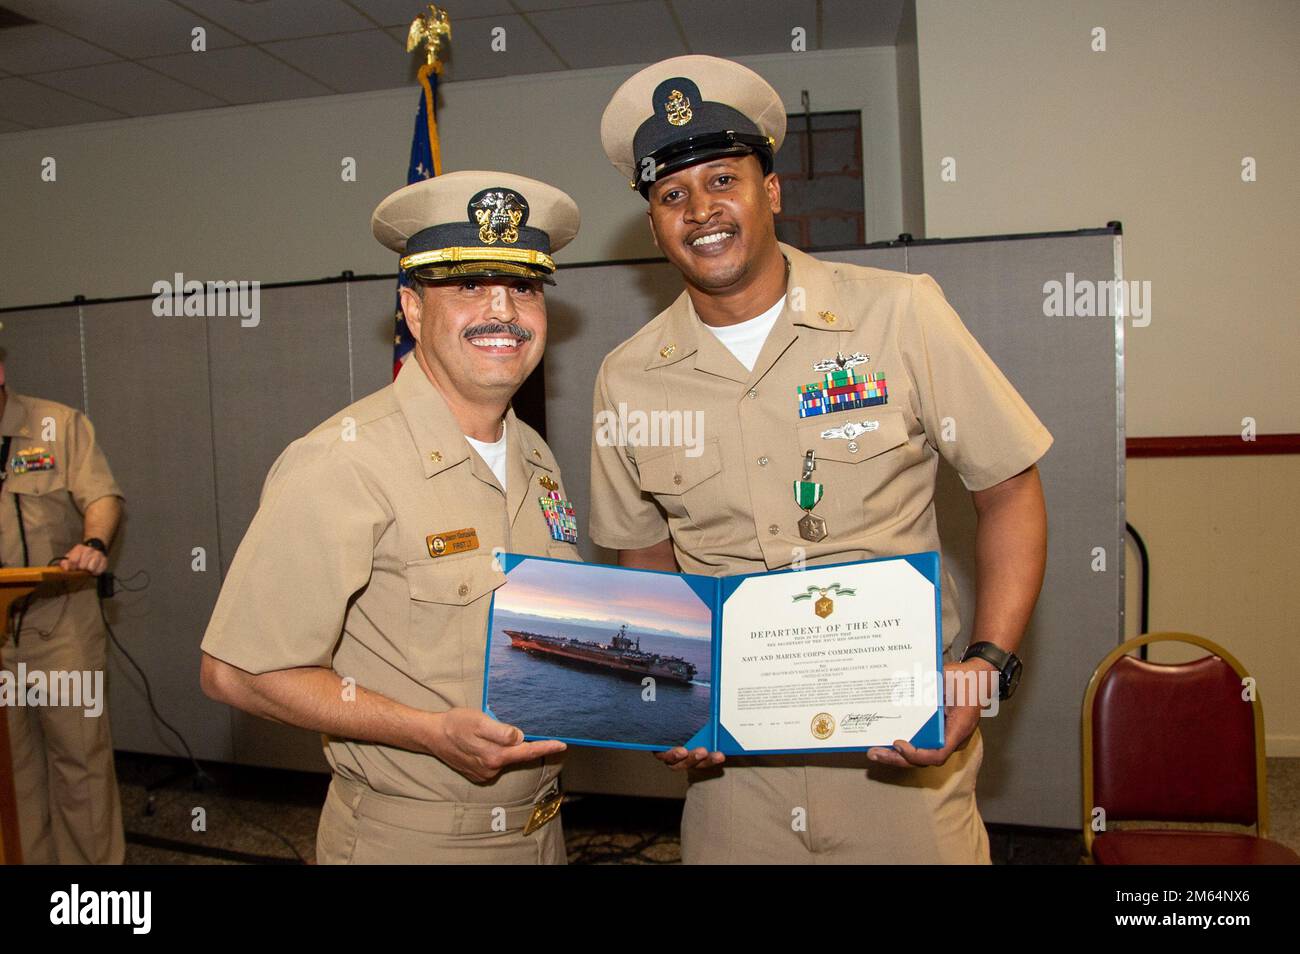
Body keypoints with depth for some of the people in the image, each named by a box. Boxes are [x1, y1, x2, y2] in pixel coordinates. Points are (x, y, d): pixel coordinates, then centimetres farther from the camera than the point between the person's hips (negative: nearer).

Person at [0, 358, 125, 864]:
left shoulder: (59, 424, 0)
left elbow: (101, 495, -9)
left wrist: (93, 543, -28)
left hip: (60, 618, -2)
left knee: (80, 751, 3)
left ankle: (96, 860, 16)